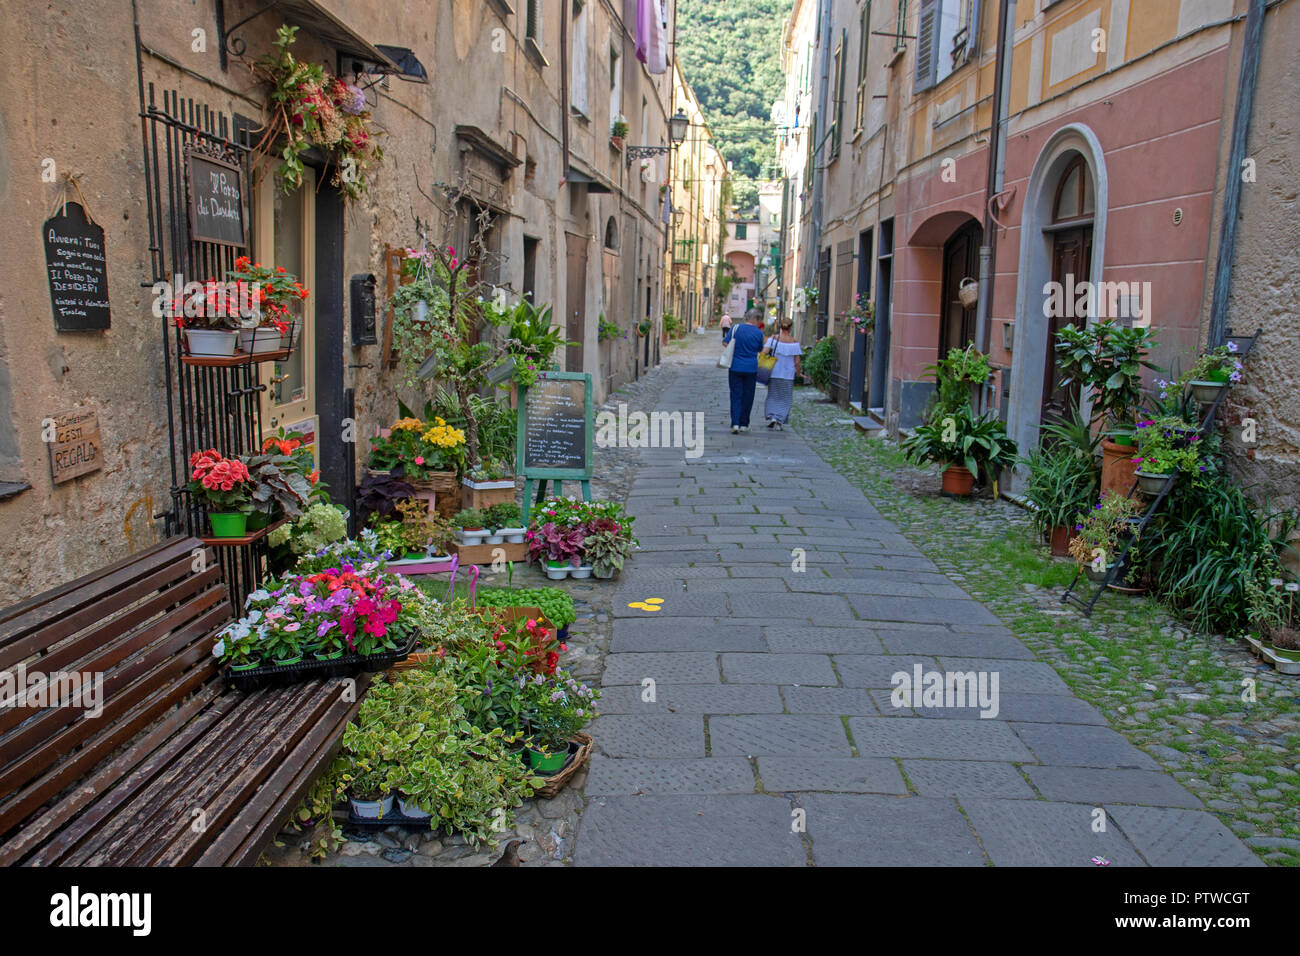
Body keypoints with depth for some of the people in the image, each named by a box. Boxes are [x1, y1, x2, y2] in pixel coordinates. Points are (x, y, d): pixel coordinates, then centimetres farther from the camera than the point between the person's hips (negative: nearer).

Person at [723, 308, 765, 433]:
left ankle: (735, 423, -8)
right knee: (747, 397, 11)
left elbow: (725, 342, -2)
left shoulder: (735, 329, -3)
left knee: (736, 395, 4)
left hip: (735, 367, 1)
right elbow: (760, 349, 8)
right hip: (751, 368, -1)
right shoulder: (758, 333, -4)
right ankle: (744, 424, 17)